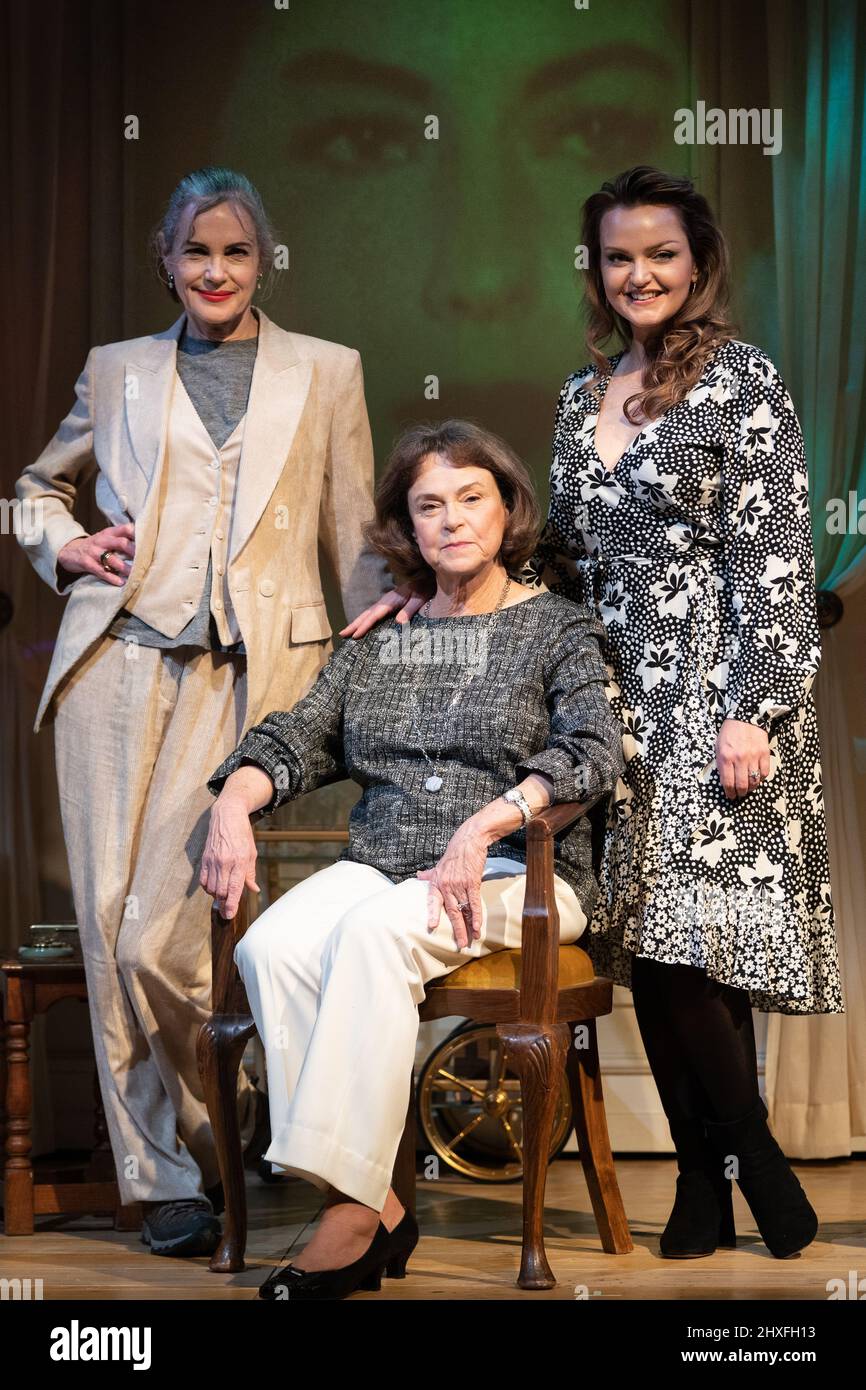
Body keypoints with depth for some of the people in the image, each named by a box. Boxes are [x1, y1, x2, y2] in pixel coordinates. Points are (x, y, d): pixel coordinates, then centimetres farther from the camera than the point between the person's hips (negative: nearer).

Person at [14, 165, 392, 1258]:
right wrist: (66, 548, 10)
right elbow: (39, 483, 30)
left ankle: (218, 1138, 15)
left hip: (249, 673, -2)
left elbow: (356, 538, 14)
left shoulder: (325, 373, 14)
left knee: (161, 938, -12)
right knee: (113, 929, 0)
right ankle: (163, 1175, 14)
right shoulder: (116, 372, 17)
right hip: (118, 664, 2)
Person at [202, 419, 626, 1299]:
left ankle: (351, 1209, -32)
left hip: (516, 875, -4)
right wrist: (235, 800, -9)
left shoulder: (556, 627, 8)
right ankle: (375, 1207, -26)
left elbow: (594, 751, -8)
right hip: (380, 865, 4)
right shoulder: (379, 639, 20)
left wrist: (483, 824, -22)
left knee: (377, 929, -35)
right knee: (270, 945, -28)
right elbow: (299, 736, 13)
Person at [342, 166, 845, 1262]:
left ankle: (746, 1164, 5)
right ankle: (708, 1188, 11)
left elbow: (773, 556, -10)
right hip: (619, 695, 6)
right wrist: (432, 591, 13)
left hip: (712, 688, -6)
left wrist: (753, 710, -17)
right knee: (649, 942, 3)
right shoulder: (583, 395, 16)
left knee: (685, 933, -11)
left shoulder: (742, 380, -4)